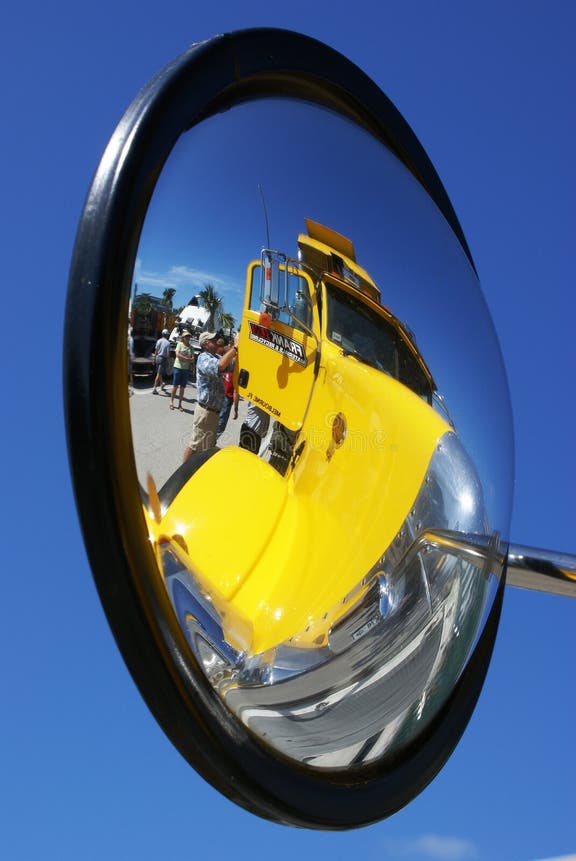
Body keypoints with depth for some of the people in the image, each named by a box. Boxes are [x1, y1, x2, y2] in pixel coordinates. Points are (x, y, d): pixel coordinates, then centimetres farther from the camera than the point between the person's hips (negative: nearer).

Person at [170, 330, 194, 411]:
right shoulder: (180, 344, -1)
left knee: (182, 387, 5)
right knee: (175, 386, 2)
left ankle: (180, 404, 11)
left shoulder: (190, 347, 8)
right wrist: (187, 359, -15)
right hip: (178, 367, -3)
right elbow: (177, 354, -12)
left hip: (186, 369, 3)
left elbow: (193, 358, 2)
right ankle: (171, 402, 12)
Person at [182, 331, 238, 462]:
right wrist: (235, 347, -36)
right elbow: (220, 366, -37)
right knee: (195, 445, 0)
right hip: (206, 410, -9)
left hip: (213, 410, 9)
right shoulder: (204, 358, -19)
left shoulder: (215, 357, 11)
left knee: (209, 445, 20)